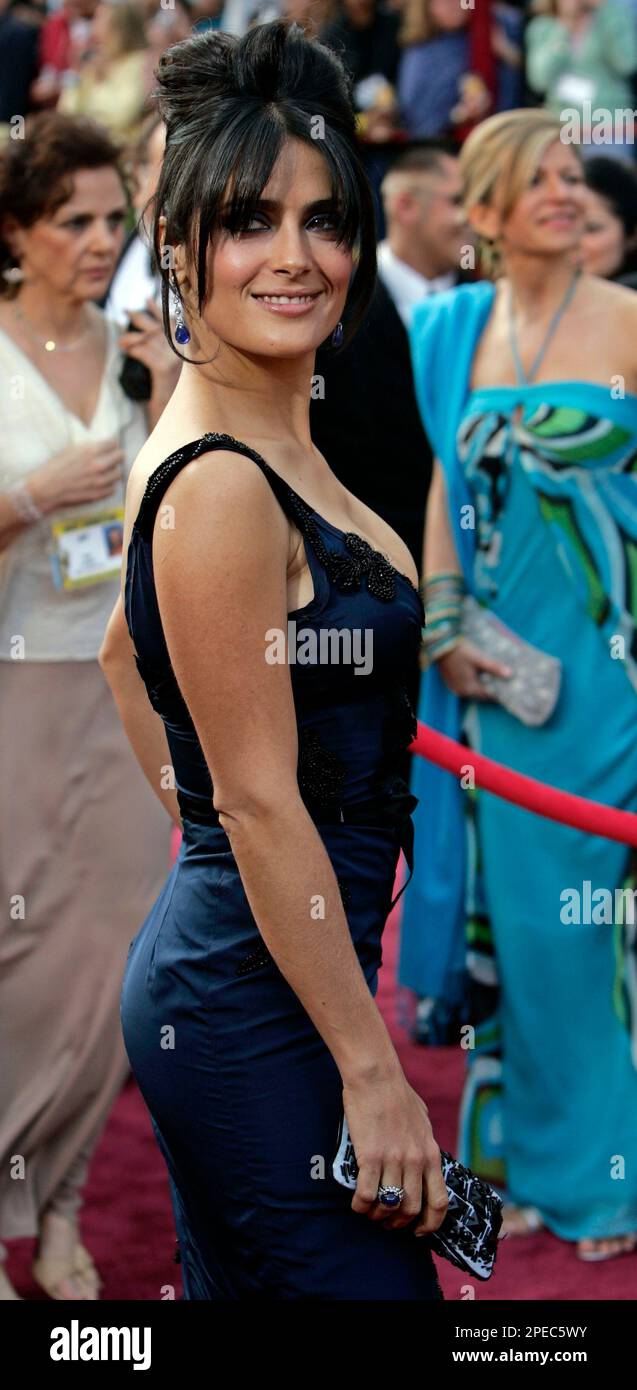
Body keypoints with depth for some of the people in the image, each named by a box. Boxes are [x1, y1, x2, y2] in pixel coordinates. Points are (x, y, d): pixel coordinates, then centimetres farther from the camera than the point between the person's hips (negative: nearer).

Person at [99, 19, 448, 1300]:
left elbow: (125, 652, 27)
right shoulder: (221, 485, -19)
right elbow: (260, 804, -20)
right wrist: (374, 1073, -18)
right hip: (265, 1002, -10)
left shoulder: (276, 448, 11)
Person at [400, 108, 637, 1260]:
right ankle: (527, 1157, 20)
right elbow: (448, 484, 11)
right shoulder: (457, 330, 8)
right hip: (498, 662, 4)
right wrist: (444, 626, 1)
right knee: (512, 900, 8)